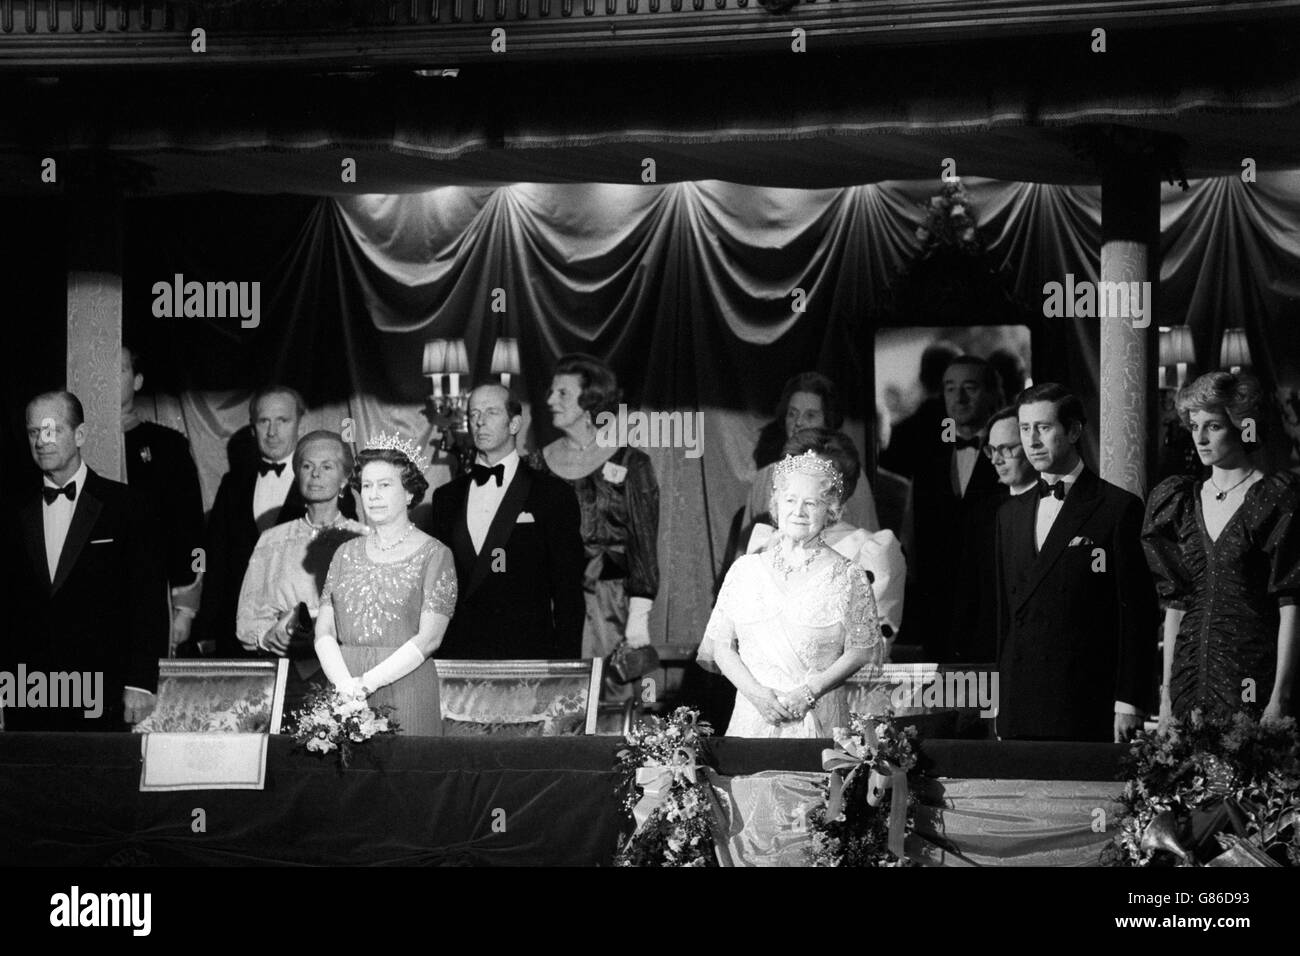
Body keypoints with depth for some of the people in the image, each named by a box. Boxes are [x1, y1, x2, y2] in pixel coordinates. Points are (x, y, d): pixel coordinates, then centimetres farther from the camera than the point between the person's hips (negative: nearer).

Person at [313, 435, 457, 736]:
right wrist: (344, 682, -12)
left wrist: (367, 682, -15)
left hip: (406, 686, -4)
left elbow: (429, 638, -8)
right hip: (344, 696, 4)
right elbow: (324, 632, 7)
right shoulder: (346, 553, 13)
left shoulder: (434, 555, 0)